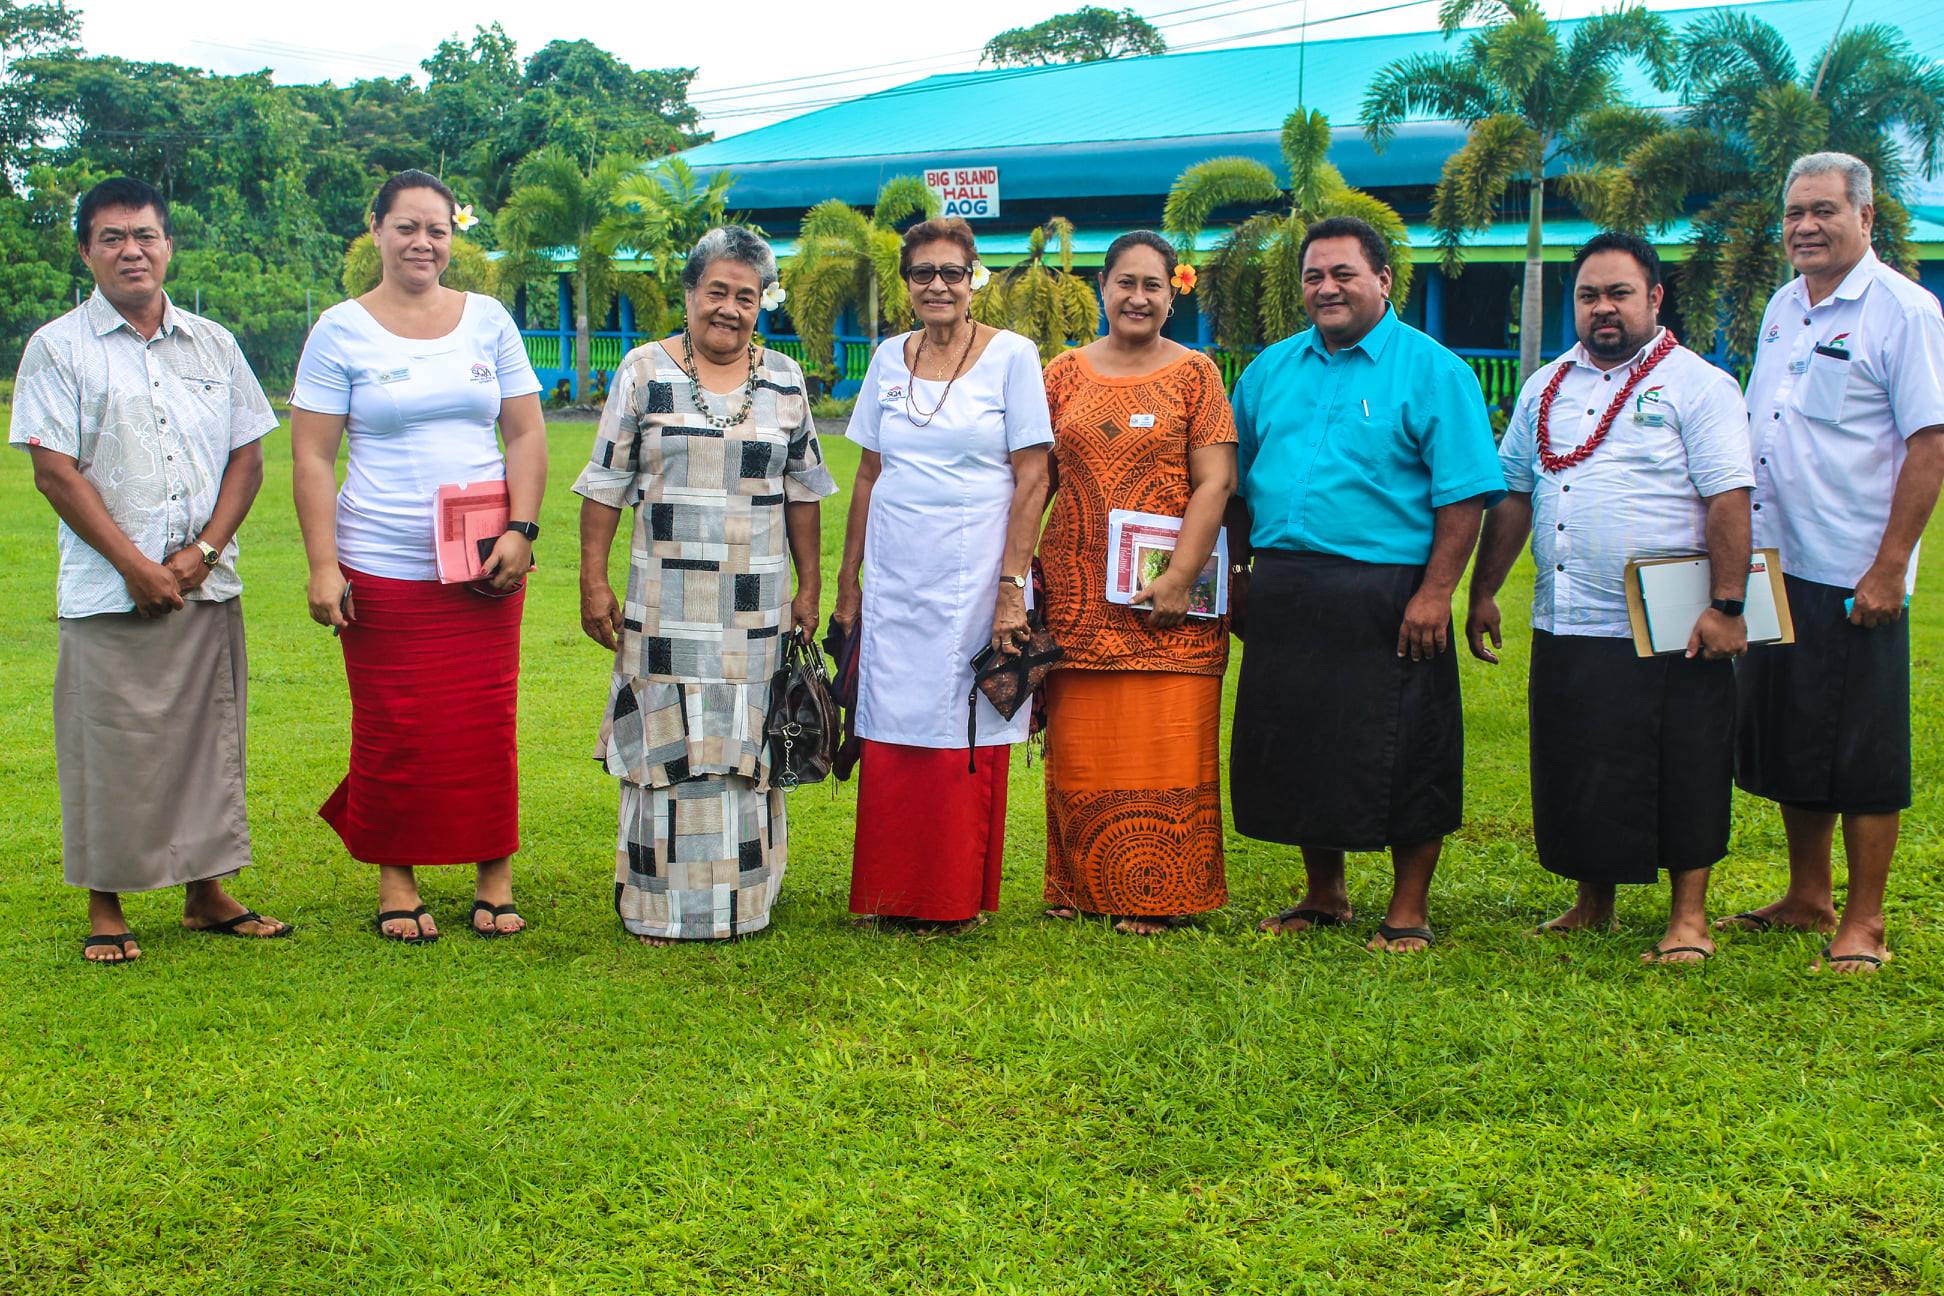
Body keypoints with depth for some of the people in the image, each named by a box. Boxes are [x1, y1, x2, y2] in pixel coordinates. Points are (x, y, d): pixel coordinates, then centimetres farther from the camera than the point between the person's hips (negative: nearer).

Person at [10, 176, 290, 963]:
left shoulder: (213, 346, 12)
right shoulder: (58, 349, 0)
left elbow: (247, 456, 9)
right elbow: (56, 472, -6)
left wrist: (204, 550, -5)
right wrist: (136, 566, -11)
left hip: (208, 589, 4)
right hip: (109, 595, -4)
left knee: (210, 740, 9)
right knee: (109, 751, -1)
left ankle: (207, 894, 21)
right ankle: (105, 908, 12)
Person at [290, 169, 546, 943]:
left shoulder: (488, 321, 8)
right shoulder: (342, 331, 1)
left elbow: (525, 434, 8)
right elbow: (311, 456, -1)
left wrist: (521, 530, -5)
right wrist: (322, 566, -9)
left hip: (482, 567, 2)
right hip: (383, 567, -2)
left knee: (487, 726, 3)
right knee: (393, 732, 2)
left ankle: (494, 874, 15)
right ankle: (395, 878, 17)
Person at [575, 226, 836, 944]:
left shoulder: (785, 380, 8)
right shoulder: (644, 371, 0)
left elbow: (803, 489, 13)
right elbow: (606, 485, 1)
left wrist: (809, 586, 11)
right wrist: (594, 582, -3)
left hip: (757, 608, 2)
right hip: (666, 606, -2)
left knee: (746, 746, 6)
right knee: (666, 745, 1)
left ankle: (742, 899, 16)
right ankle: (659, 903, 10)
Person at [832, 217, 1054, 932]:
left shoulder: (1011, 355, -3)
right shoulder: (889, 358, 9)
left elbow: (1032, 480, -6)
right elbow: (869, 475, 14)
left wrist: (1011, 586, -12)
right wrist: (847, 579, 11)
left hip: (972, 579, -3)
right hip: (892, 579, 4)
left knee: (964, 740, 2)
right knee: (891, 738, 5)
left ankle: (960, 900, 15)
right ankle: (888, 895, 17)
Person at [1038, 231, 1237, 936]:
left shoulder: (1195, 374, 2)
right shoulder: (1065, 373, 10)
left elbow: (1215, 482, -5)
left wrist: (1180, 576, -14)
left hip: (1165, 596, -3)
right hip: (1078, 589, 3)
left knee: (1164, 744, -1)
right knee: (1079, 745, 6)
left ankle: (1155, 896, 9)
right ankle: (1082, 885, 18)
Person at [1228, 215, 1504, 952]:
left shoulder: (1432, 371, -3)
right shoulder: (1272, 369, 14)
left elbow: (1464, 493, -8)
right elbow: (1237, 478, 21)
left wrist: (1436, 593, -16)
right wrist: (1245, 573, 15)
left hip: (1387, 599, -5)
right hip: (1285, 598, 5)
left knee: (1402, 759, -1)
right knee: (1294, 749, 11)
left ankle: (1409, 911, 13)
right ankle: (1323, 896, 28)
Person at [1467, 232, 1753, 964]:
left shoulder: (1697, 384, -3)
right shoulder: (1546, 389, 14)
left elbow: (1730, 499, -10)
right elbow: (1512, 497, 18)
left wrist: (1726, 606, -16)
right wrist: (1483, 593, 14)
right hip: (1565, 629, 5)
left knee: (1682, 780, 1)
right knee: (1575, 777, 11)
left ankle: (1689, 917, 13)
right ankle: (1593, 904, 26)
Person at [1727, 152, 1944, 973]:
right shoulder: (1783, 308, 13)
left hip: (1855, 579, -7)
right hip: (1775, 567, 7)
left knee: (1864, 757, 1)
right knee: (1791, 745, 15)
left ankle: (1864, 925, 11)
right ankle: (1807, 900, 29)